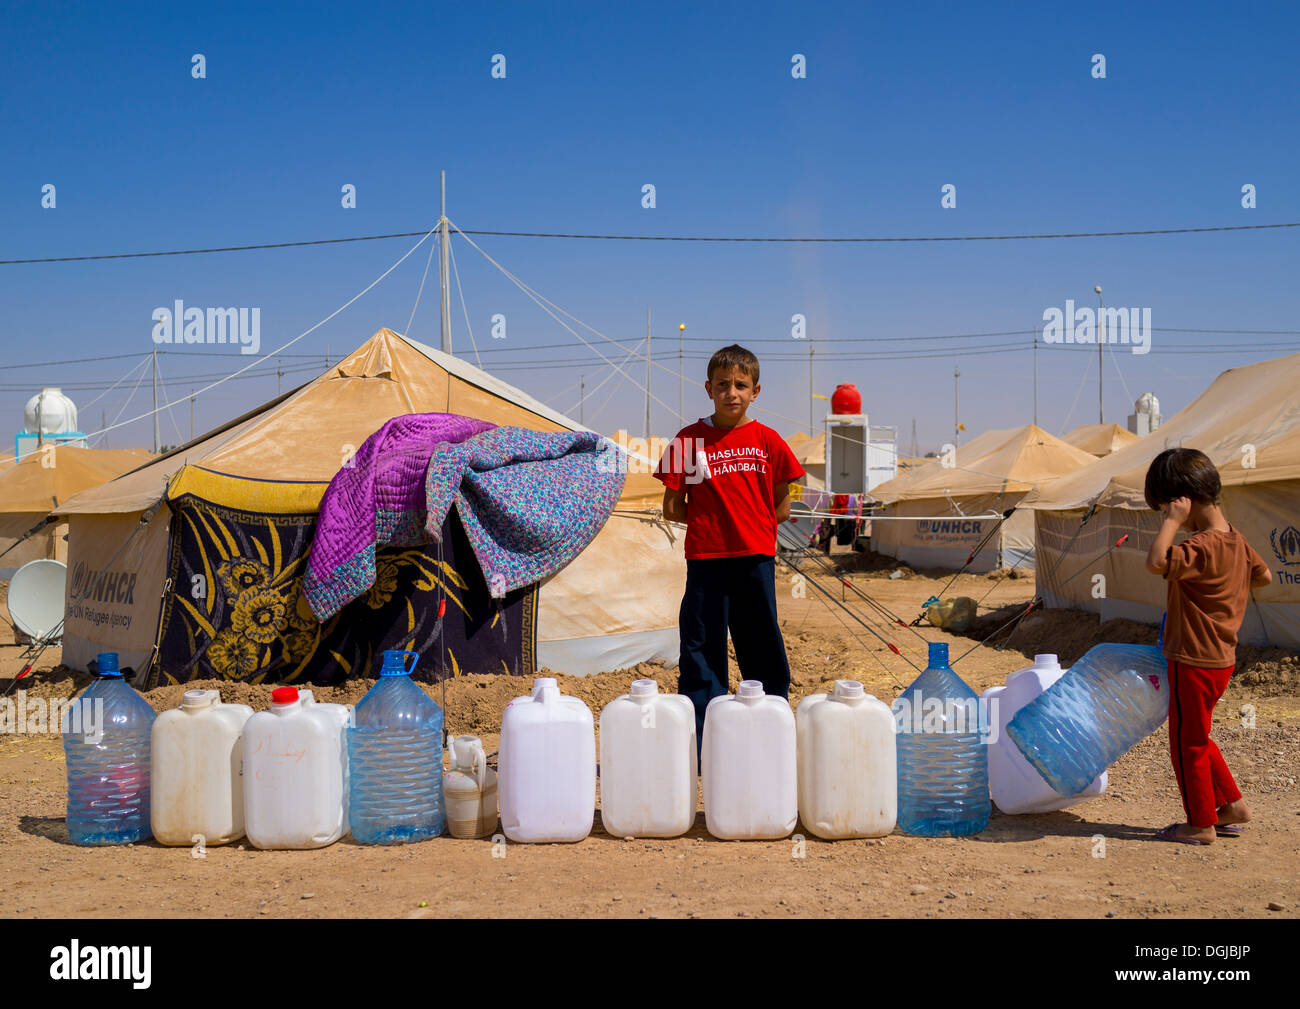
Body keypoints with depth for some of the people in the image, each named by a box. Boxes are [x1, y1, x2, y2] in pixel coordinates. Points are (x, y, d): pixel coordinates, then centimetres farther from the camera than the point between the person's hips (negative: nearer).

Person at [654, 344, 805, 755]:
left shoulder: (766, 440, 6)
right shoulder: (690, 438, 2)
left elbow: (782, 505, 12)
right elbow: (672, 508, 3)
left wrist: (754, 522, 1)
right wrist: (709, 517, -3)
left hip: (755, 557, 1)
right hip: (705, 559, -1)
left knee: (764, 655, 7)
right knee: (701, 652, 1)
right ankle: (700, 749, 7)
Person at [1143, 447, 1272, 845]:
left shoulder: (1203, 548, -25)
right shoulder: (1234, 540, 5)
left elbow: (1157, 562, -40)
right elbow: (1263, 575, 19)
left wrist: (1173, 521, -30)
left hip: (1195, 662, -9)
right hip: (1219, 658, 9)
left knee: (1187, 743, 5)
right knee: (1196, 738, 22)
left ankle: (1201, 824, 15)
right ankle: (1232, 804, 28)